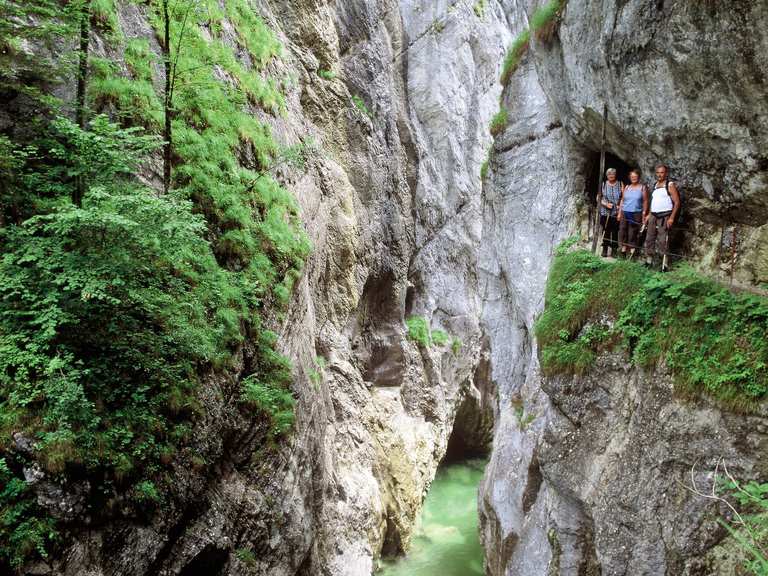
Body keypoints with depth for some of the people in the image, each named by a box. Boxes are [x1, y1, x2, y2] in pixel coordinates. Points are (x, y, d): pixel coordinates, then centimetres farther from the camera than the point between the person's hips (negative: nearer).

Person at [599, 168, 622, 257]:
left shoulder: (620, 184, 5)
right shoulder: (603, 185, 5)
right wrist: (606, 204, -12)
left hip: (616, 213, 0)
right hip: (605, 213, 0)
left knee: (615, 232, -1)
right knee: (605, 232, 1)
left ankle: (614, 251, 8)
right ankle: (605, 250, 11)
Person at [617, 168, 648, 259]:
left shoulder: (643, 187, 2)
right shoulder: (627, 187, 12)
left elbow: (645, 201, 0)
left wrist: (644, 214, -6)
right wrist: (619, 213, 8)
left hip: (636, 214, -4)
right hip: (625, 213, 4)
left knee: (633, 233, -5)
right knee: (623, 231, 3)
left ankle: (632, 251, 0)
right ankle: (624, 249, 13)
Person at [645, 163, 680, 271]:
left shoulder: (670, 185, -6)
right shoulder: (655, 185, 15)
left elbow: (677, 202, -10)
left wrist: (671, 218, -17)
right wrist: (649, 215, 17)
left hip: (665, 216, -7)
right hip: (653, 216, 7)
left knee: (662, 240, -9)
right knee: (649, 238, 8)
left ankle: (664, 264, -6)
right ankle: (649, 261, 17)